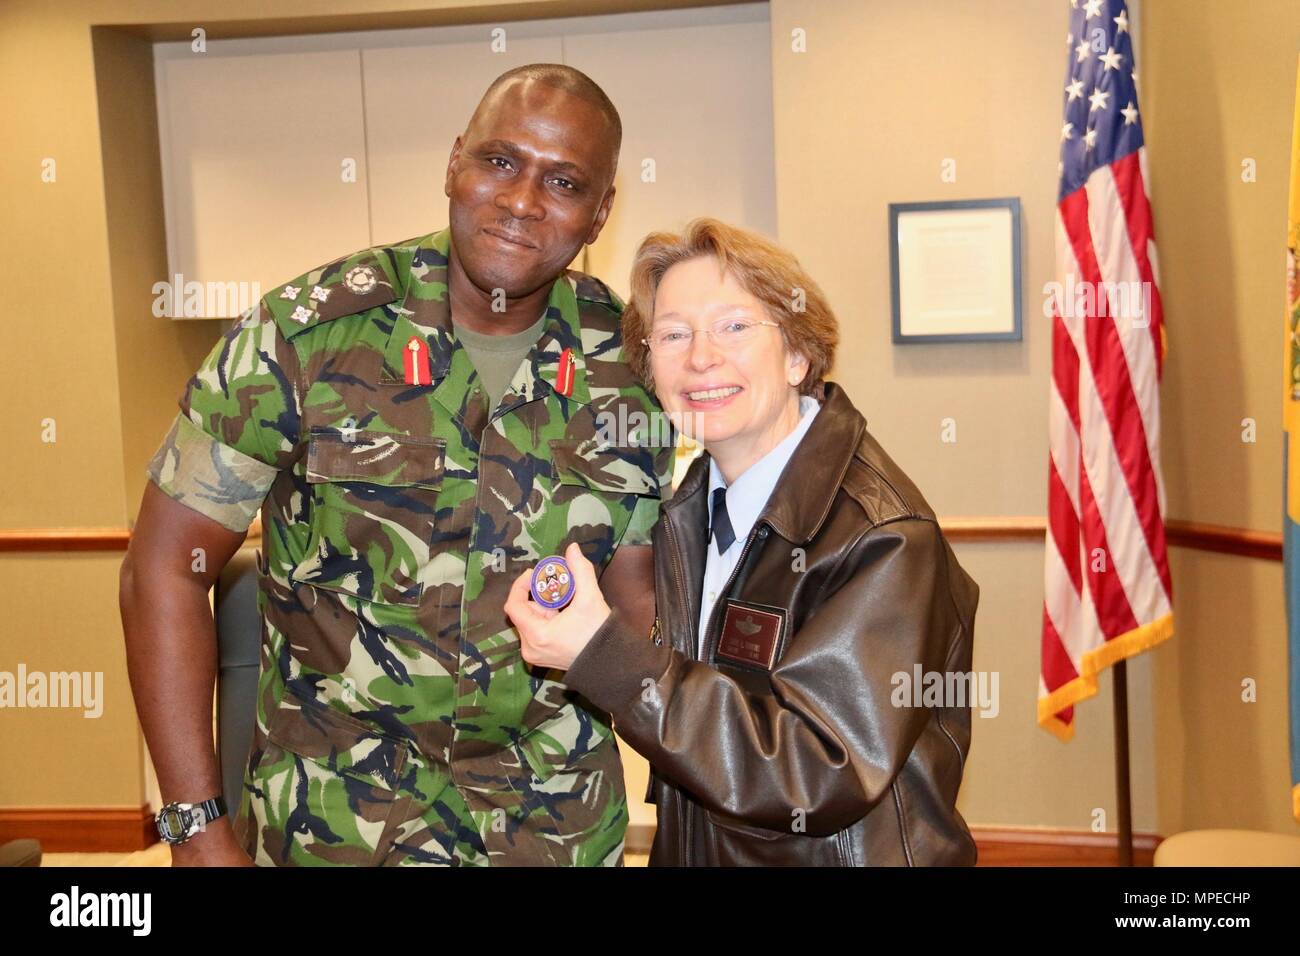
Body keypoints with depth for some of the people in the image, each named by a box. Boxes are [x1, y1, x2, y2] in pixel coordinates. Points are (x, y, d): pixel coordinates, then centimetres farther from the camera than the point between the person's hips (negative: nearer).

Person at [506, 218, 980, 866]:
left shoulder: (884, 540, -16)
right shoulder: (687, 509, 4)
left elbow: (818, 776, -21)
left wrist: (604, 653, -23)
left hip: (849, 855, -5)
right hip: (696, 855, 5)